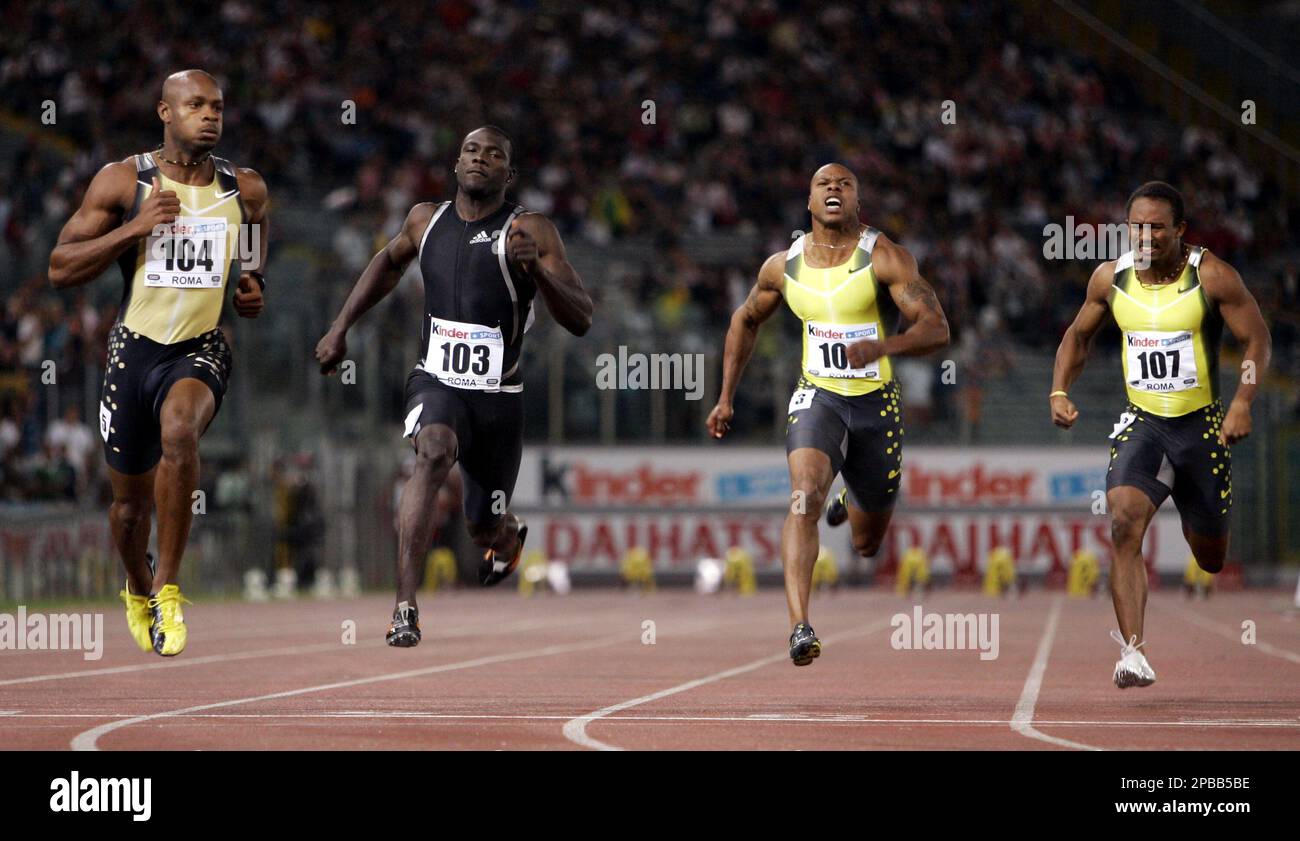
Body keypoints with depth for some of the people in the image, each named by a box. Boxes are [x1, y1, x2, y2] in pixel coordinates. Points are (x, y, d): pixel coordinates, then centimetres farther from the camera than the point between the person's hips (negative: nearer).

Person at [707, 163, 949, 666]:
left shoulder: (884, 257, -11)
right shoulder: (783, 266, 0)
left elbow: (936, 328, -18)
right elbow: (746, 321, 19)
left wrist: (882, 346, -37)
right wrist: (726, 397, 16)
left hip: (877, 402, 0)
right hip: (818, 397, 0)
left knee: (867, 545, 13)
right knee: (805, 496, -30)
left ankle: (852, 503, 53)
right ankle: (800, 628, -38)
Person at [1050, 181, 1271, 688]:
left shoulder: (1212, 277, -11)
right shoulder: (1110, 278, -1)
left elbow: (1257, 339, -8)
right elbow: (1078, 335, 15)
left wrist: (1243, 402, -22)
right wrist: (1059, 390, 0)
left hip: (1203, 424, -1)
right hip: (1142, 422, 1)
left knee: (1212, 559, 10)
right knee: (1124, 521, -26)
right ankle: (1132, 652, -29)